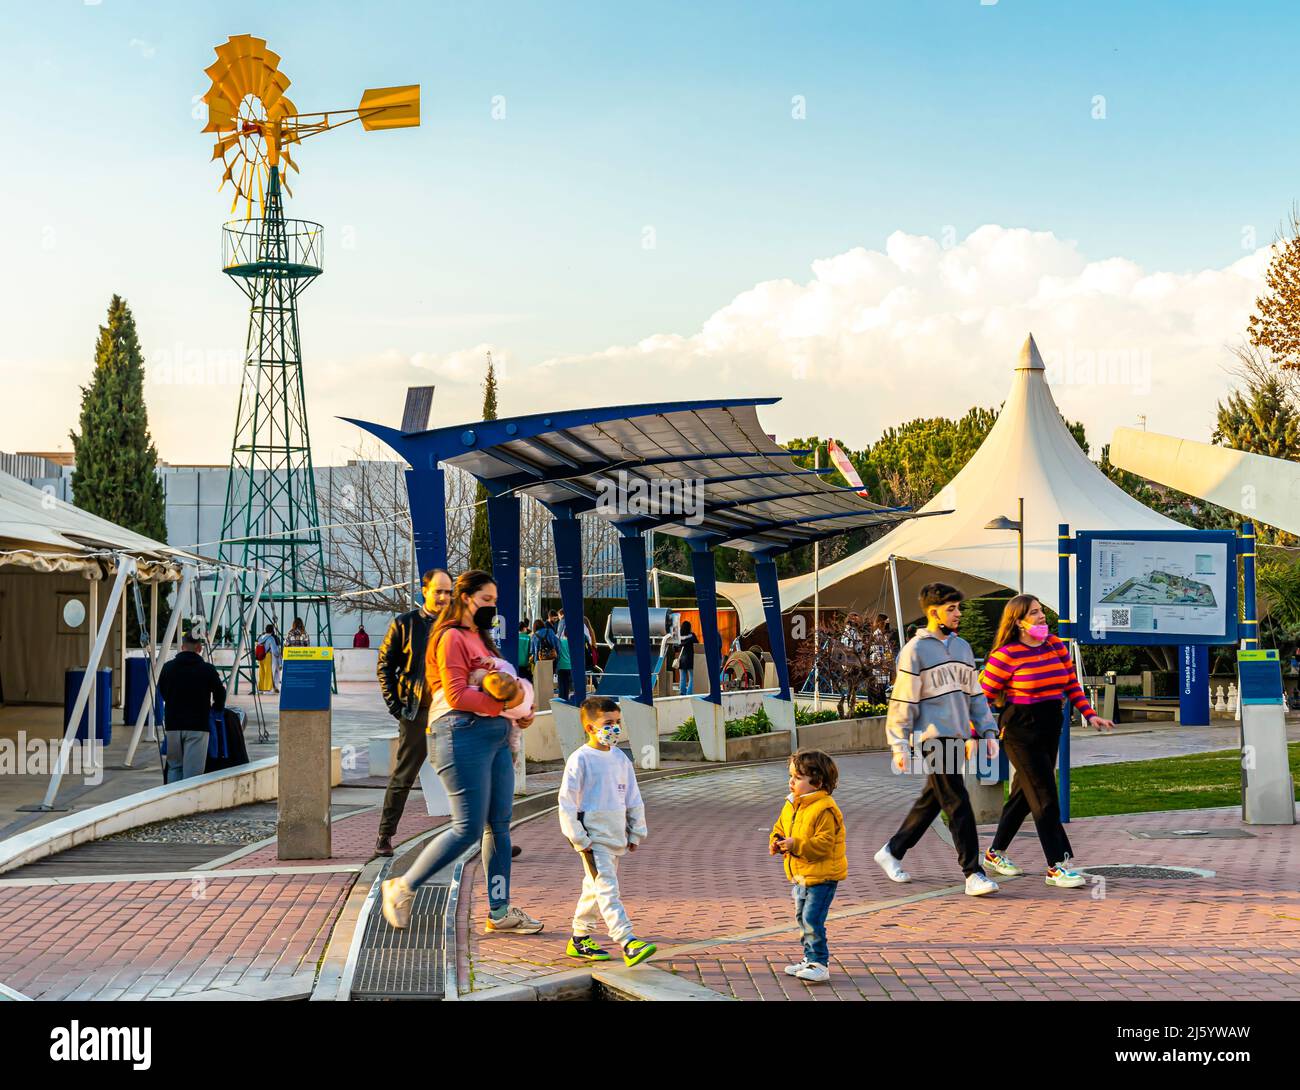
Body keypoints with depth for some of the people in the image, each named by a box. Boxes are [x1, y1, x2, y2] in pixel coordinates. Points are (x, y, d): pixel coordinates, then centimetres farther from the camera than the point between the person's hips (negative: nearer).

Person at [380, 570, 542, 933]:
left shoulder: (481, 639, 23)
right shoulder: (452, 638, -6)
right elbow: (457, 695, -15)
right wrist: (505, 705, -15)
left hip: (495, 734, 10)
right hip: (463, 734, -9)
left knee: (500, 825, 7)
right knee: (468, 828, -10)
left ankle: (500, 912, 12)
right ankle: (402, 888, 4)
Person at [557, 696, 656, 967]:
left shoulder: (620, 758, 10)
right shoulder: (580, 759, -10)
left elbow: (633, 798, 18)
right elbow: (567, 802, -11)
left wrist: (636, 832, 15)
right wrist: (579, 839, -13)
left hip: (615, 837, 7)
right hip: (593, 838, -7)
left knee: (595, 889, 16)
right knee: (607, 888, -15)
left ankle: (579, 940, 28)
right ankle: (628, 943, -26)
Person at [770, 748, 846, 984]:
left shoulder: (825, 810, -21)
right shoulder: (791, 806, 7)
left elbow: (824, 843, -26)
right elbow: (780, 828, 18)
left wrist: (796, 845, -31)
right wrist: (776, 843, -3)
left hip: (822, 876, -9)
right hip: (800, 876, 9)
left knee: (812, 919, -14)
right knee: (802, 918, 18)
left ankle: (819, 964, -6)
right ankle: (811, 957, 31)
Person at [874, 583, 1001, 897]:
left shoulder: (962, 647, 15)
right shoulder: (916, 650, -7)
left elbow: (974, 694, 19)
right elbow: (903, 700, -8)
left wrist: (988, 731, 11)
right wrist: (899, 745, -10)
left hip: (957, 737, 7)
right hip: (932, 737, -7)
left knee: (931, 801, 14)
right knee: (957, 804, -11)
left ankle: (892, 852, 30)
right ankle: (973, 873, -9)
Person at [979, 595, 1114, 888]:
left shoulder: (1056, 646, 7)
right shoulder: (1006, 655, -13)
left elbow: (1072, 685, 13)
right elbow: (984, 696, -7)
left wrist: (1090, 715, 3)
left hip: (1050, 728, 7)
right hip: (1020, 730, -7)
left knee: (1024, 794, 15)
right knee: (1045, 797, -9)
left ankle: (995, 853, 30)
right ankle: (1056, 867, -6)